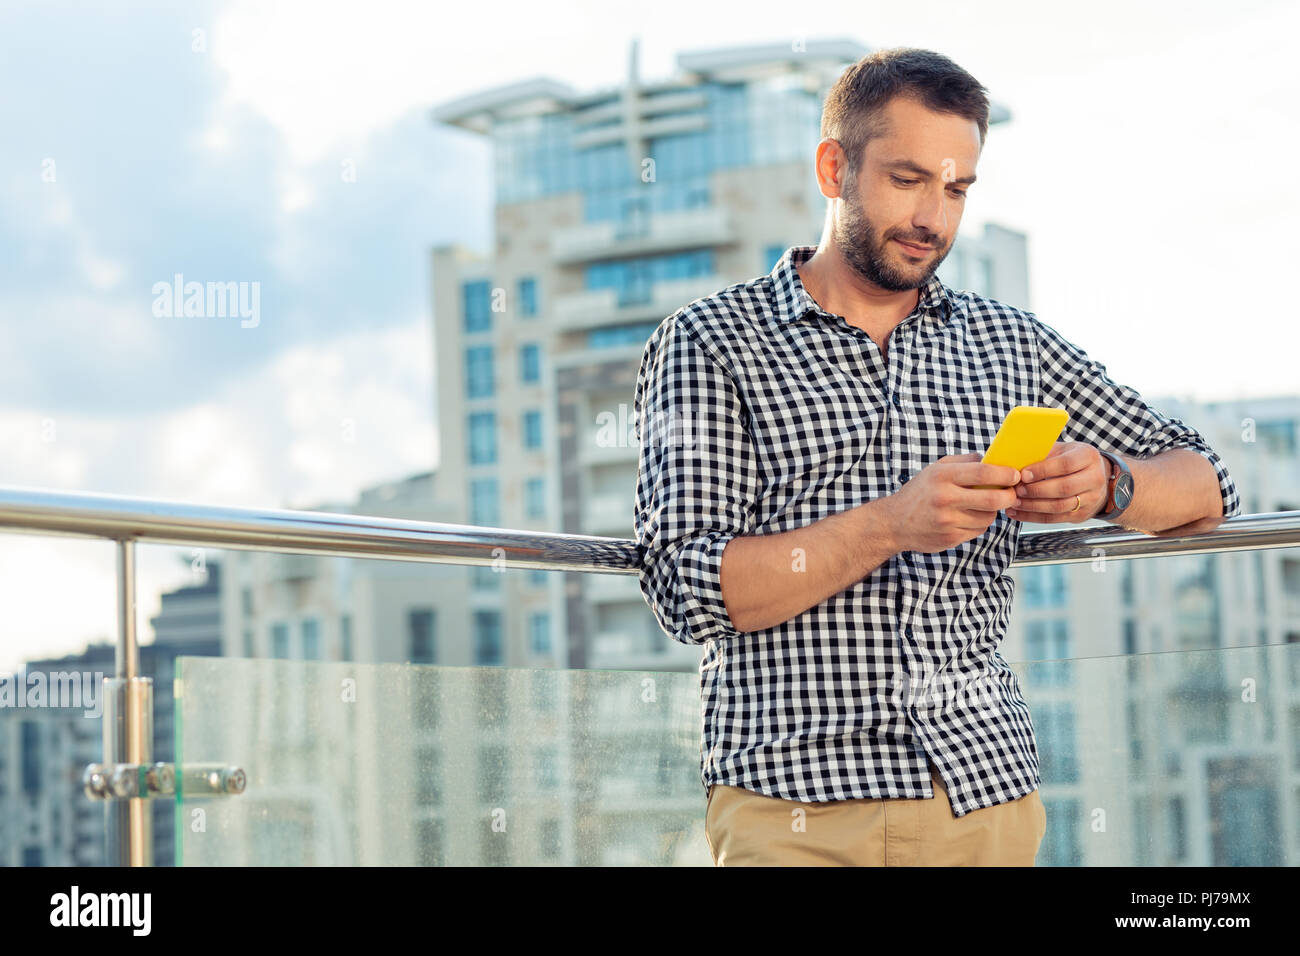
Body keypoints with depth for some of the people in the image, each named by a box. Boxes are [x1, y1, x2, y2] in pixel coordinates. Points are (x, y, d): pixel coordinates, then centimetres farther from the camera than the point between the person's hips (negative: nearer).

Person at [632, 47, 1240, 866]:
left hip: (988, 796, 4)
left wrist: (1106, 486, -8)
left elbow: (1205, 485, 15)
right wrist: (888, 526, -22)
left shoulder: (1010, 342, 13)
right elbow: (690, 592, -10)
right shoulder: (711, 342, 1)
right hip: (798, 811, -4)